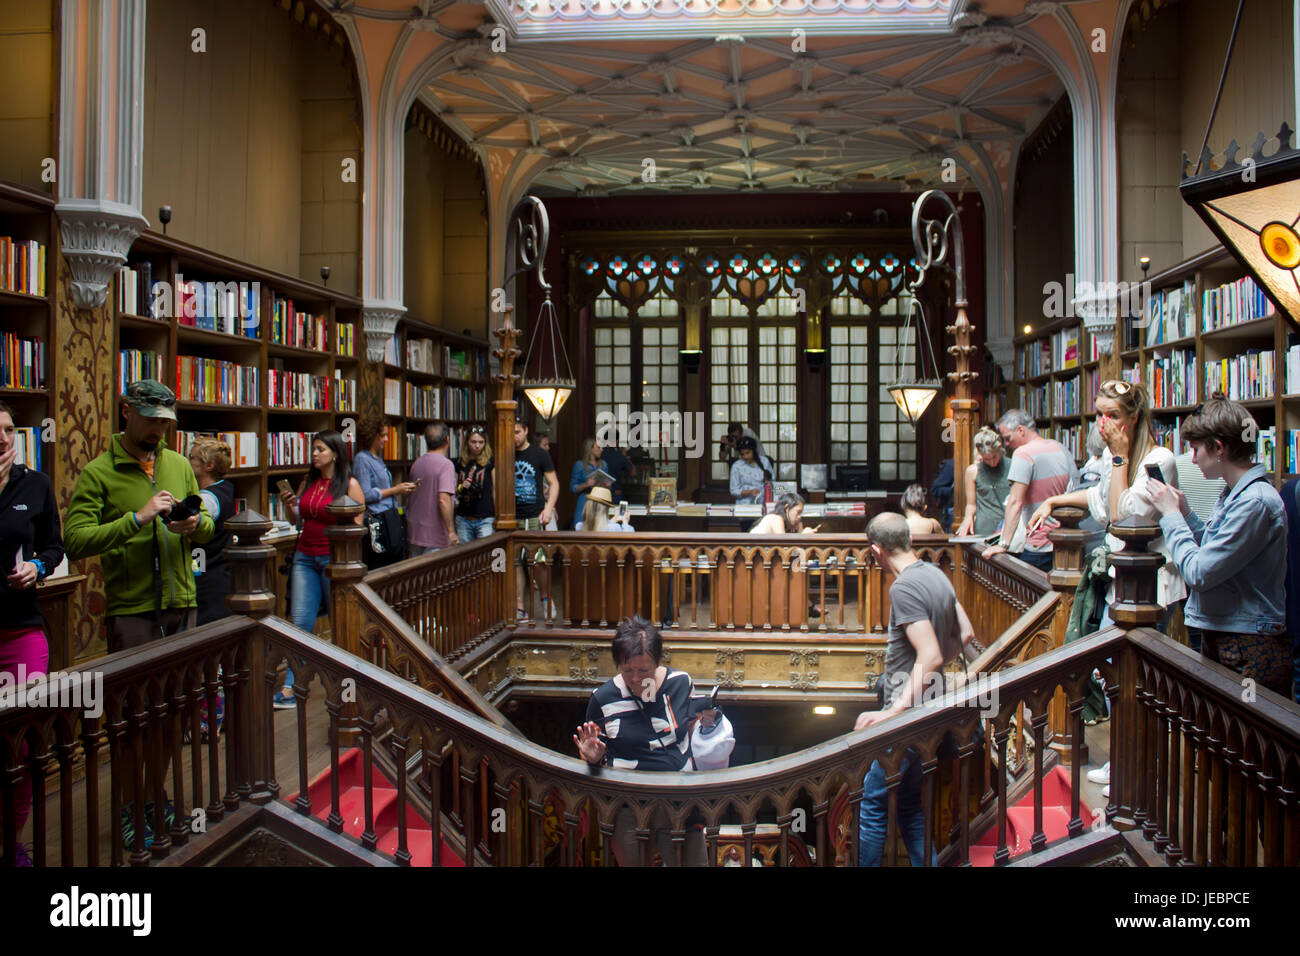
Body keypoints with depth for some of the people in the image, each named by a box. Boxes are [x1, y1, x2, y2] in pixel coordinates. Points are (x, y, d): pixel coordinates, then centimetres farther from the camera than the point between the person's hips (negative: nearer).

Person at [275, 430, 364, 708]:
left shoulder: (349, 484, -3)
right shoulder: (308, 482, 12)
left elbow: (357, 524, -5)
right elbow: (297, 520, 18)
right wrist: (289, 505, -1)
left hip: (334, 558, -5)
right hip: (305, 557, 5)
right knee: (299, 621, -2)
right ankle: (290, 688, -3)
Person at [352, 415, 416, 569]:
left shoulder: (378, 458, 19)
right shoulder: (362, 459, -9)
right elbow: (365, 495, -16)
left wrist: (401, 488, 11)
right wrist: (394, 490, -11)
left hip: (390, 519, 9)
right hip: (376, 522, -9)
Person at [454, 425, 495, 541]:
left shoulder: (491, 462, 0)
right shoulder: (460, 463, 10)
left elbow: (496, 491, 0)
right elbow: (453, 491, 19)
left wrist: (498, 518, -3)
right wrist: (461, 487, -4)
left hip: (485, 519, -4)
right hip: (463, 520, 4)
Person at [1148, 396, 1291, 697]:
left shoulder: (1255, 502, -22)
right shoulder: (1234, 493, 10)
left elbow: (1199, 573, -22)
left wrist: (1171, 514, -11)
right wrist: (1184, 511, 11)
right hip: (1220, 642, 10)